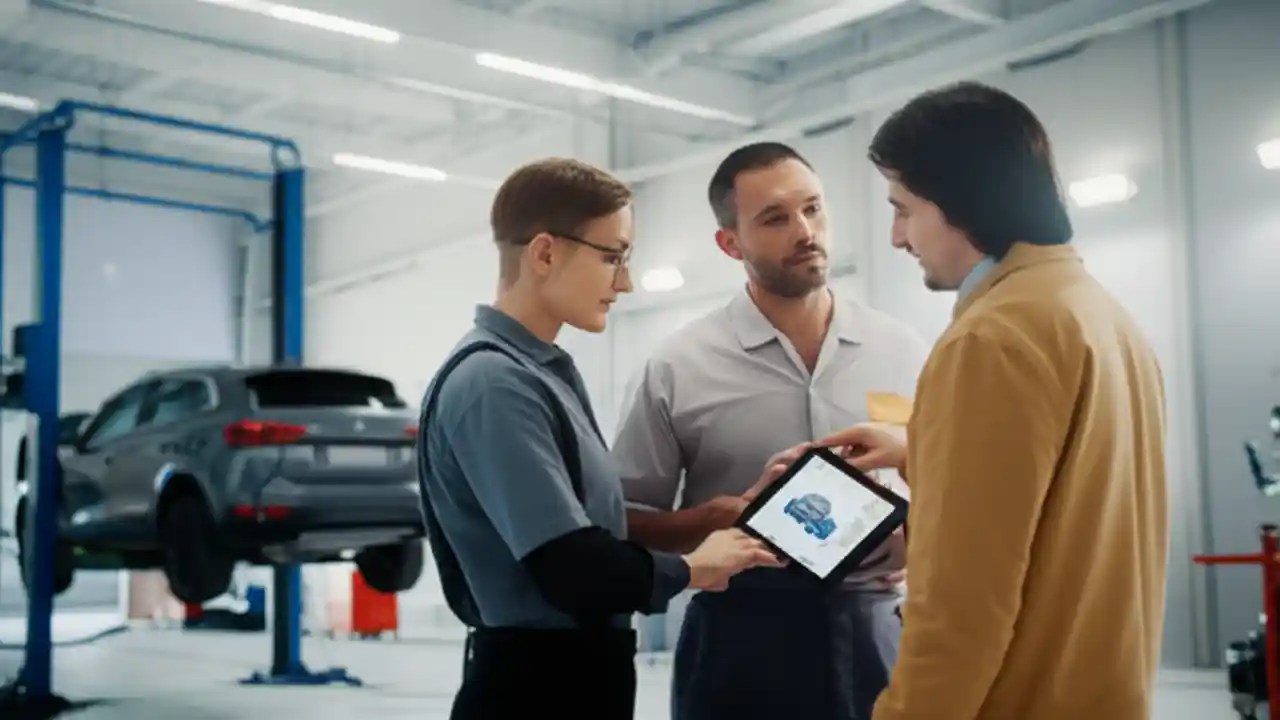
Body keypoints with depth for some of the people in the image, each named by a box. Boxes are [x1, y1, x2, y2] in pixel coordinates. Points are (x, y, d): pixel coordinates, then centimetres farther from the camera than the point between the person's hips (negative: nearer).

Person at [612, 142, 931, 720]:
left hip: (874, 634, 2)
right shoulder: (681, 368, -2)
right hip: (741, 641, -2)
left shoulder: (903, 352, 5)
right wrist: (725, 515, -15)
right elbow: (626, 518, 0)